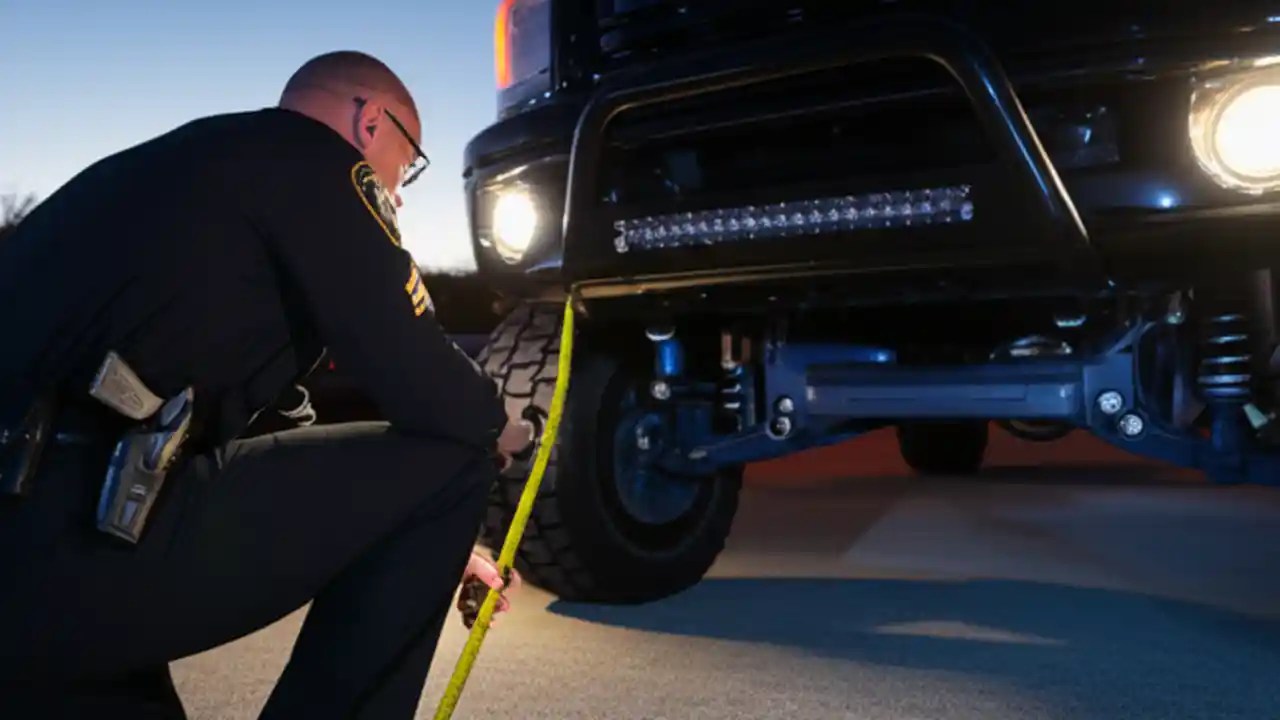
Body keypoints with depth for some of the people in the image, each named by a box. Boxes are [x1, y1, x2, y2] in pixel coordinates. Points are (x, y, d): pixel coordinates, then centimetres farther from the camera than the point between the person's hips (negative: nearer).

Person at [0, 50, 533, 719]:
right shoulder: (309, 159, 1)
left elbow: (268, 433, 31)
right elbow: (420, 384, -9)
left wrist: (429, 552, 33)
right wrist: (495, 427, 16)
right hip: (70, 540, -10)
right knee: (447, 463, -1)